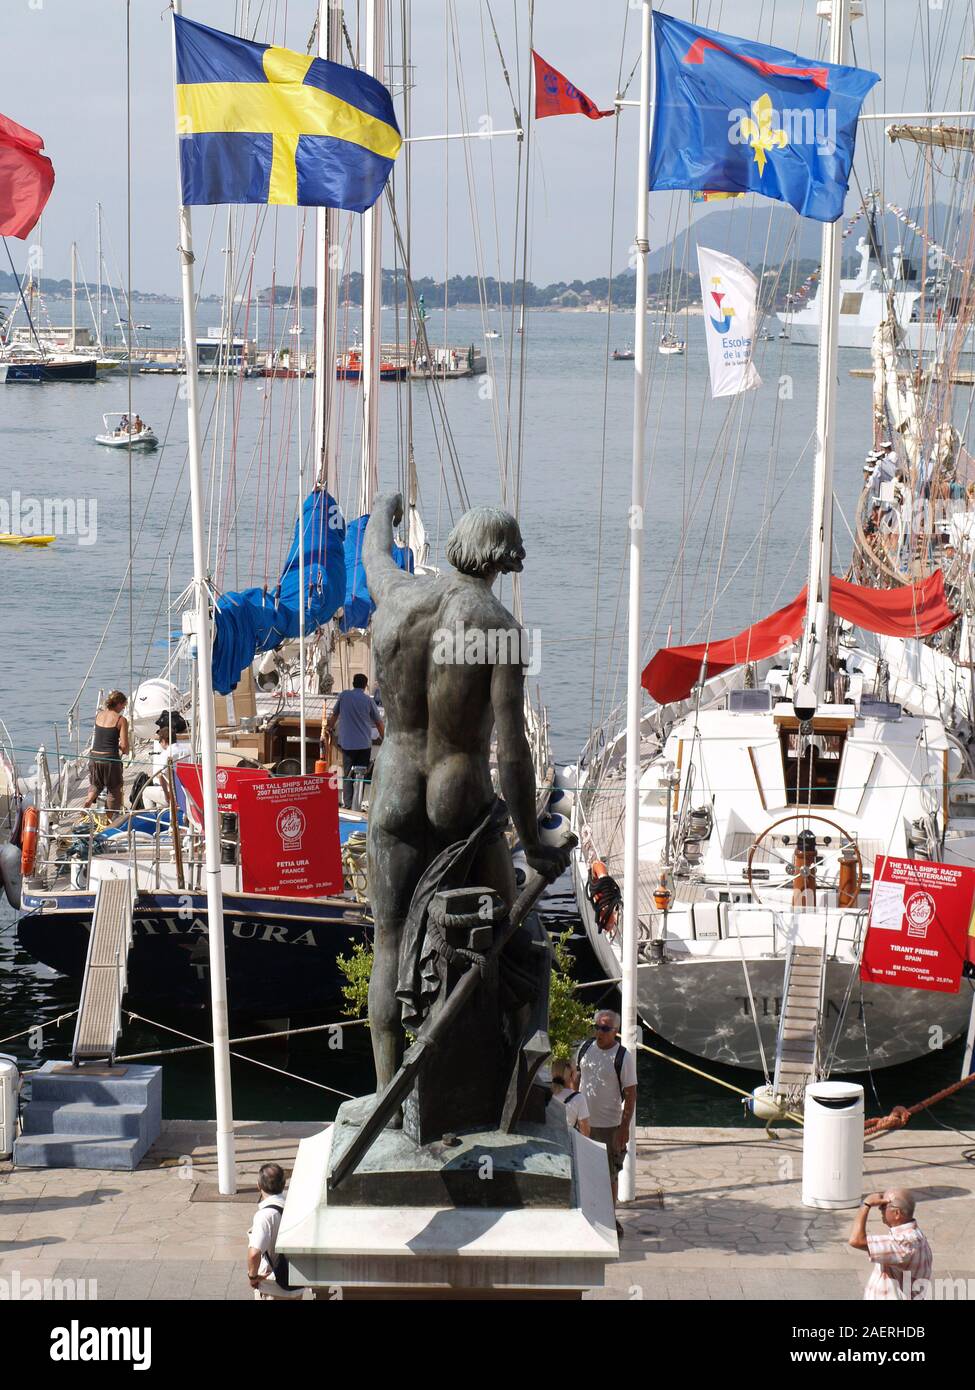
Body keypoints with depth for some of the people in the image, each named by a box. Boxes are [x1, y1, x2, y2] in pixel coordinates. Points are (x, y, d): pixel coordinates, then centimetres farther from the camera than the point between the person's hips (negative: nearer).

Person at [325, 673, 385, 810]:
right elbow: (379, 723, 6)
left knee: (347, 775, 4)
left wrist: (330, 727, 37)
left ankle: (348, 804, -2)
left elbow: (334, 714, 17)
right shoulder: (368, 700, -2)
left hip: (347, 743, 1)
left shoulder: (344, 695, 2)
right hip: (364, 743, -1)